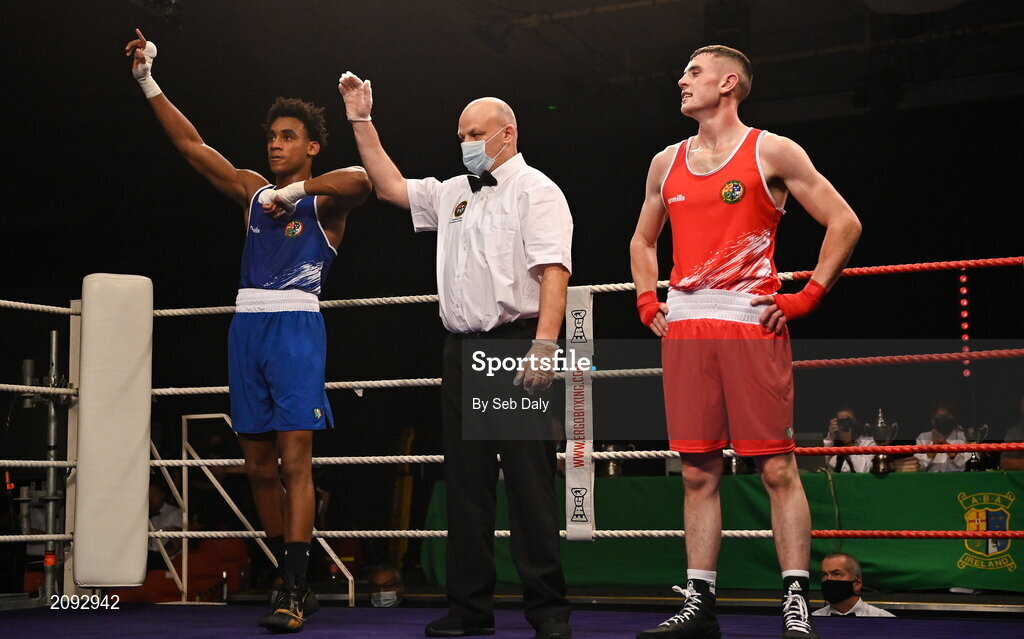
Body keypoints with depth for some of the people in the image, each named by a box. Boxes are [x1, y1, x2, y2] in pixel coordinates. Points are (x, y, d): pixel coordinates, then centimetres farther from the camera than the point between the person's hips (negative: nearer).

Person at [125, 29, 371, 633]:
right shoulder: (253, 191, 18)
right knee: (259, 466, 6)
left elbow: (360, 179, -23)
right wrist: (148, 81, 14)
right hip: (246, 327, 6)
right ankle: (297, 583, 16)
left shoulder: (323, 199, 1)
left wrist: (294, 191, -16)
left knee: (295, 461, -13)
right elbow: (192, 145, 17)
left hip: (295, 324, -6)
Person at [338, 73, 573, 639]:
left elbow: (553, 272, -13)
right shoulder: (451, 194, 21)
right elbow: (390, 186, 28)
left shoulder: (536, 190, -2)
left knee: (528, 477, -8)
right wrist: (361, 122, 22)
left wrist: (544, 344, -24)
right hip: (462, 349, 7)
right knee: (465, 481, 7)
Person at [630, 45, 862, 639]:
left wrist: (807, 297, -6)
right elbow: (643, 241, 31)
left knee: (777, 467, -6)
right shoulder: (667, 163, 17)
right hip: (684, 329, 5)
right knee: (698, 472, 5)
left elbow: (845, 222, 0)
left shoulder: (772, 151, 2)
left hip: (753, 324, -5)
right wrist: (648, 301, 16)